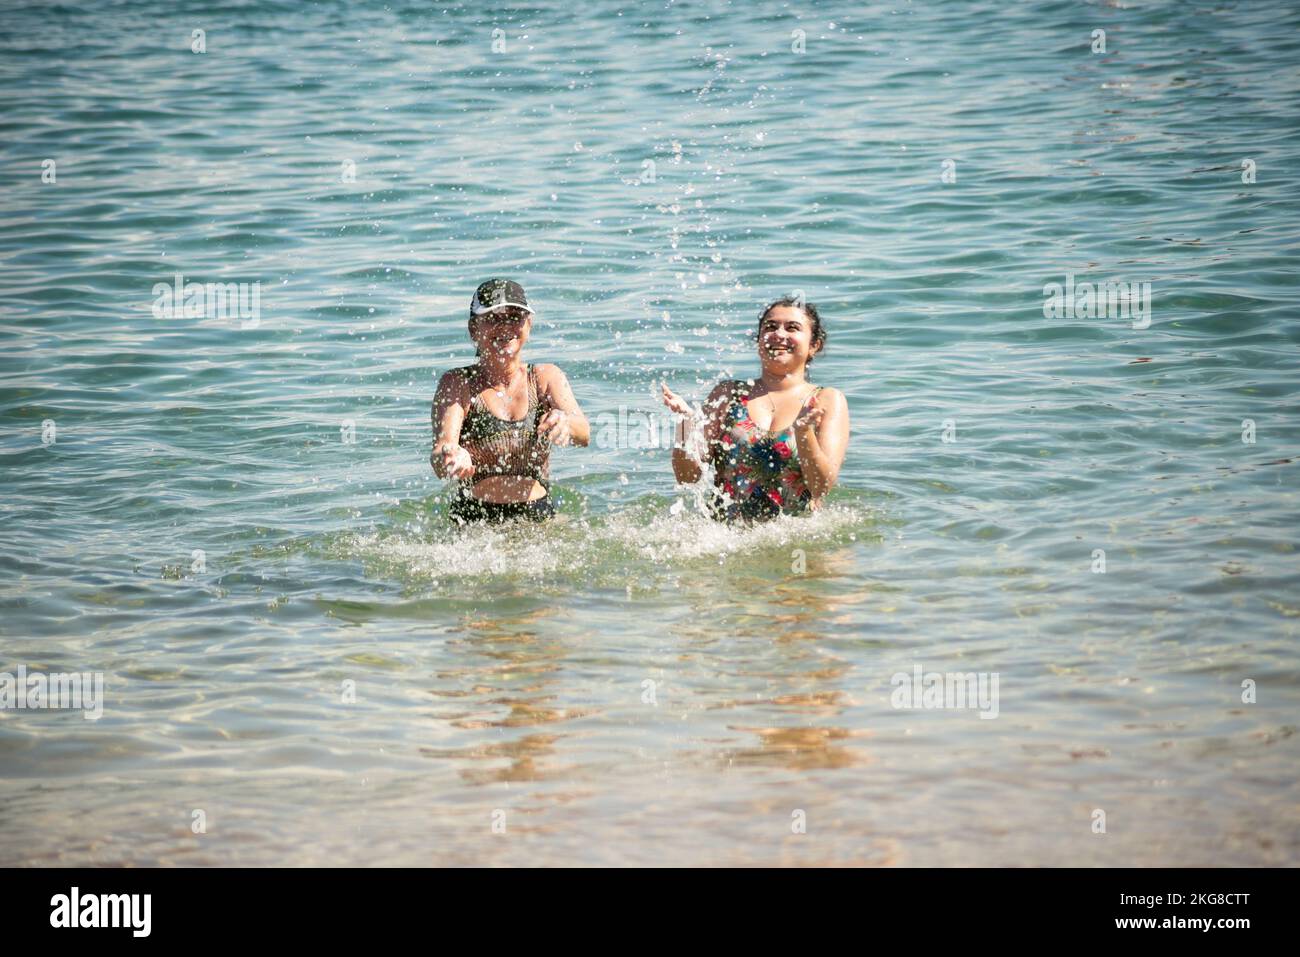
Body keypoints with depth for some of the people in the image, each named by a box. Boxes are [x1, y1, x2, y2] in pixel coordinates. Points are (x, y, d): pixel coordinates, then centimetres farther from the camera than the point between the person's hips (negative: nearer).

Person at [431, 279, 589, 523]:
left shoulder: (545, 377, 8)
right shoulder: (458, 383, 2)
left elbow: (583, 434, -8)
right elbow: (442, 447, -13)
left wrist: (564, 421, -32)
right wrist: (450, 459, -37)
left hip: (538, 519, 2)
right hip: (474, 519, -2)